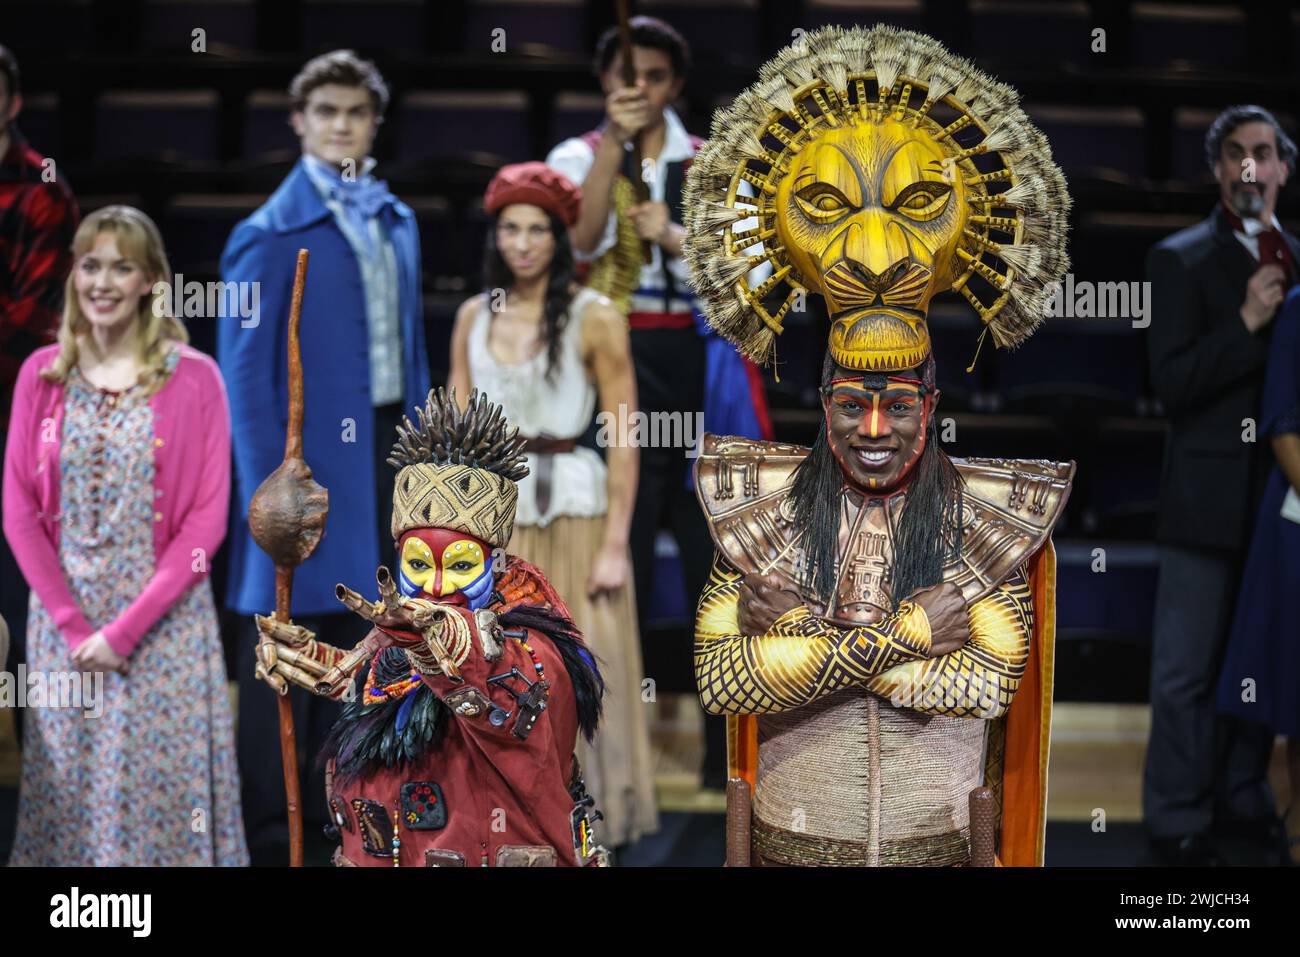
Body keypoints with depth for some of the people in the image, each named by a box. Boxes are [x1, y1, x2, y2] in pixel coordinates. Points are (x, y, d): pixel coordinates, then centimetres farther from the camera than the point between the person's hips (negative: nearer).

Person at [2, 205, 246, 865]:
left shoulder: (194, 379, -5)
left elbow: (207, 521, -8)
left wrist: (127, 627, -13)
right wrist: (72, 623, -7)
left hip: (165, 617, -3)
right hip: (63, 617, 3)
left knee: (163, 785, 0)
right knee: (69, 785, 8)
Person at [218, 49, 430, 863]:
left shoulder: (397, 221, 11)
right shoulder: (273, 234, -9)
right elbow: (245, 369, -11)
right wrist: (267, 488, -16)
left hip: (386, 444, 6)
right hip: (313, 455, -6)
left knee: (346, 630, 16)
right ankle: (270, 825, 11)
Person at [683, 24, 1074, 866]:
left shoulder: (984, 517, -3)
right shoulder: (758, 509, -4)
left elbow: (993, 684, -14)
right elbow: (717, 678, -15)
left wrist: (804, 650, -16)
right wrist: (895, 638, -17)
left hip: (939, 840, 0)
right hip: (790, 838, 0)